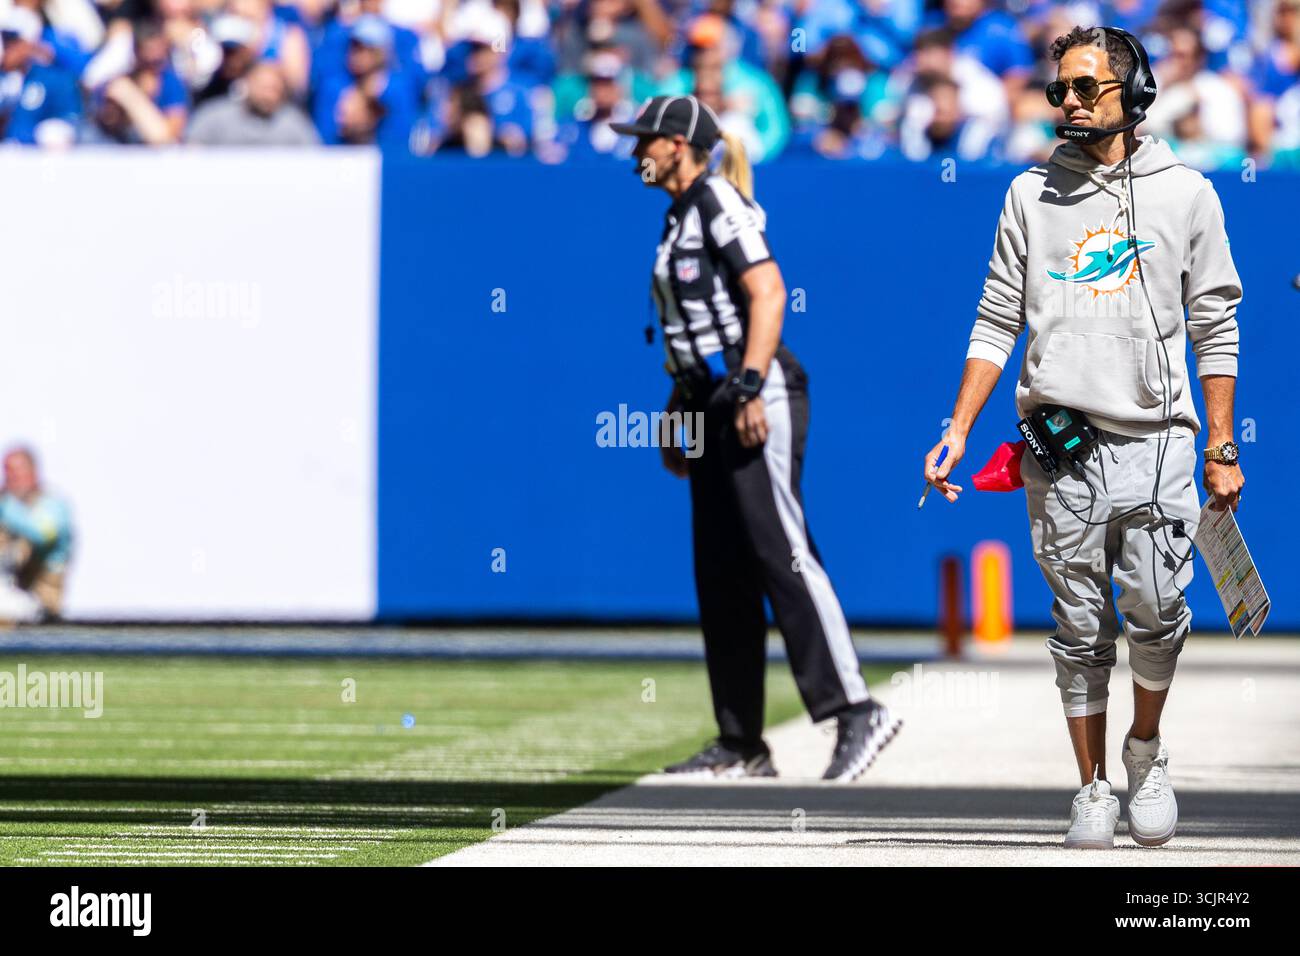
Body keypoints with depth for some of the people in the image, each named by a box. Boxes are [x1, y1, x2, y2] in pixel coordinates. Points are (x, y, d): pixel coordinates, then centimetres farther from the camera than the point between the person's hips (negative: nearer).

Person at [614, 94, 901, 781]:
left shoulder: (719, 202, -7)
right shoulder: (680, 216, 21)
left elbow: (768, 292, -18)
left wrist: (749, 388, -25)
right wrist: (678, 413, 23)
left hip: (757, 399, -10)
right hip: (712, 407, 10)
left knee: (780, 554, -17)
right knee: (719, 573, 8)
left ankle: (855, 711, -20)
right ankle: (741, 745, 10)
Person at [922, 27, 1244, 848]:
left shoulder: (1185, 192, 6)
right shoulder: (1032, 194, 10)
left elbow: (1216, 330, 7)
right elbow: (997, 322, 11)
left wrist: (1223, 450, 3)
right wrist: (958, 432, 3)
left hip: (1154, 441, -1)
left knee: (1155, 611, -13)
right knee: (1081, 629, 2)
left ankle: (1147, 750, 12)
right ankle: (1094, 786, 12)